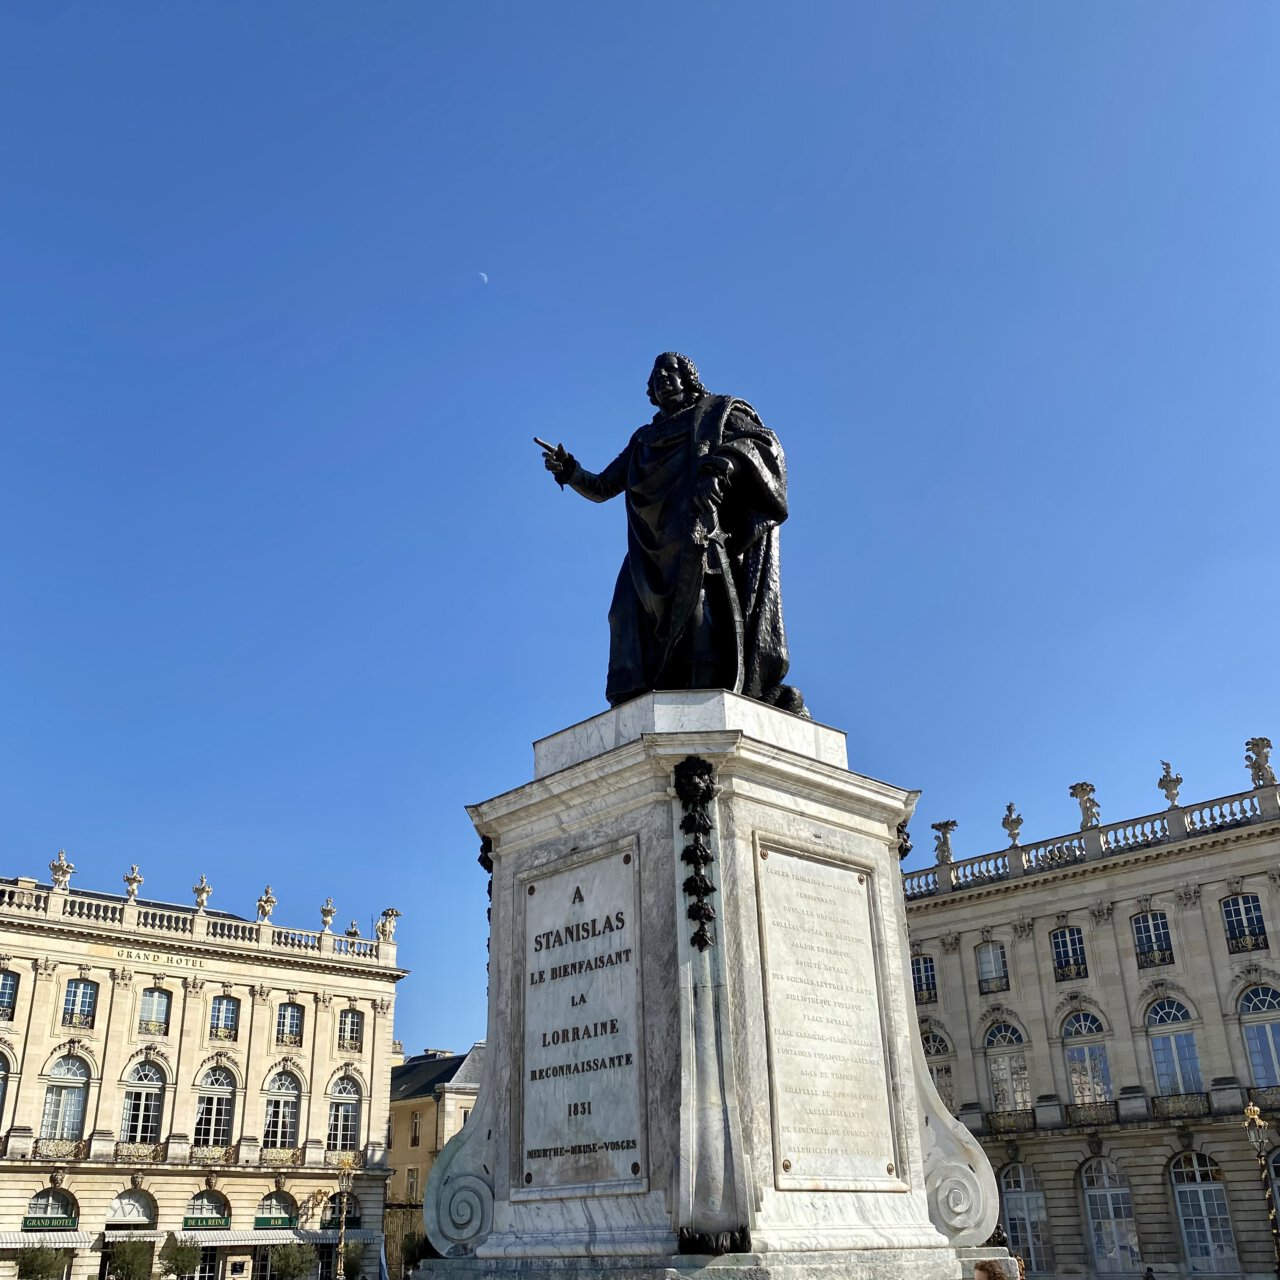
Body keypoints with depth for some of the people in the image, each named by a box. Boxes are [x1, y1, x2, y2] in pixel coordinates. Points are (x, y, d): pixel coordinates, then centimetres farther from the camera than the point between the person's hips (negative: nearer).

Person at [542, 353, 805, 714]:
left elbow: (767, 443, 5)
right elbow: (601, 488, 30)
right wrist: (568, 471, 11)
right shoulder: (645, 439, 32)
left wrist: (729, 457, -16)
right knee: (635, 604, -16)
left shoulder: (719, 412, 22)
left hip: (706, 523, -5)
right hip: (662, 540, 5)